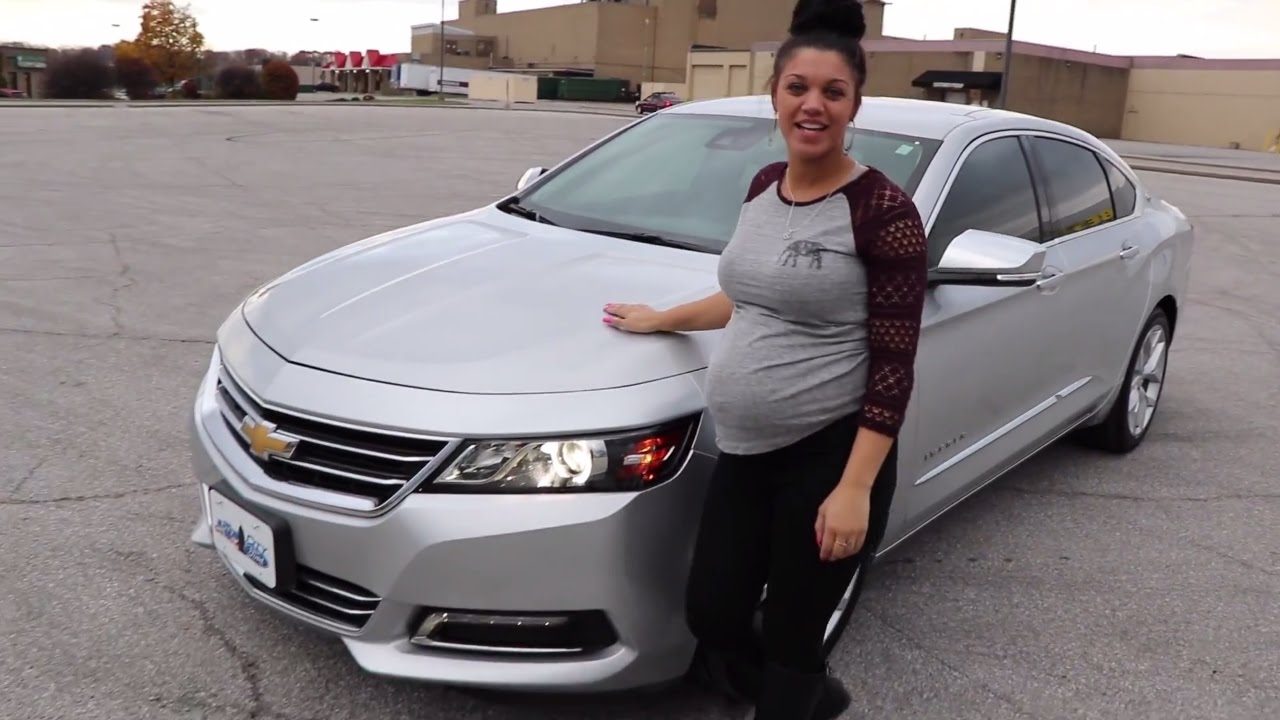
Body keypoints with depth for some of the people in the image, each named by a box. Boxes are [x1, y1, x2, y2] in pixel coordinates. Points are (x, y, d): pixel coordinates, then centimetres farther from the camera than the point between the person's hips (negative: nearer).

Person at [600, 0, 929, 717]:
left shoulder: (883, 210, -13)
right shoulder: (763, 187, 7)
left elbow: (895, 365, -14)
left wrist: (856, 487, -19)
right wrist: (662, 319, 28)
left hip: (829, 457, -7)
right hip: (744, 455, 7)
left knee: (790, 639, 8)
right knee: (712, 623, 14)